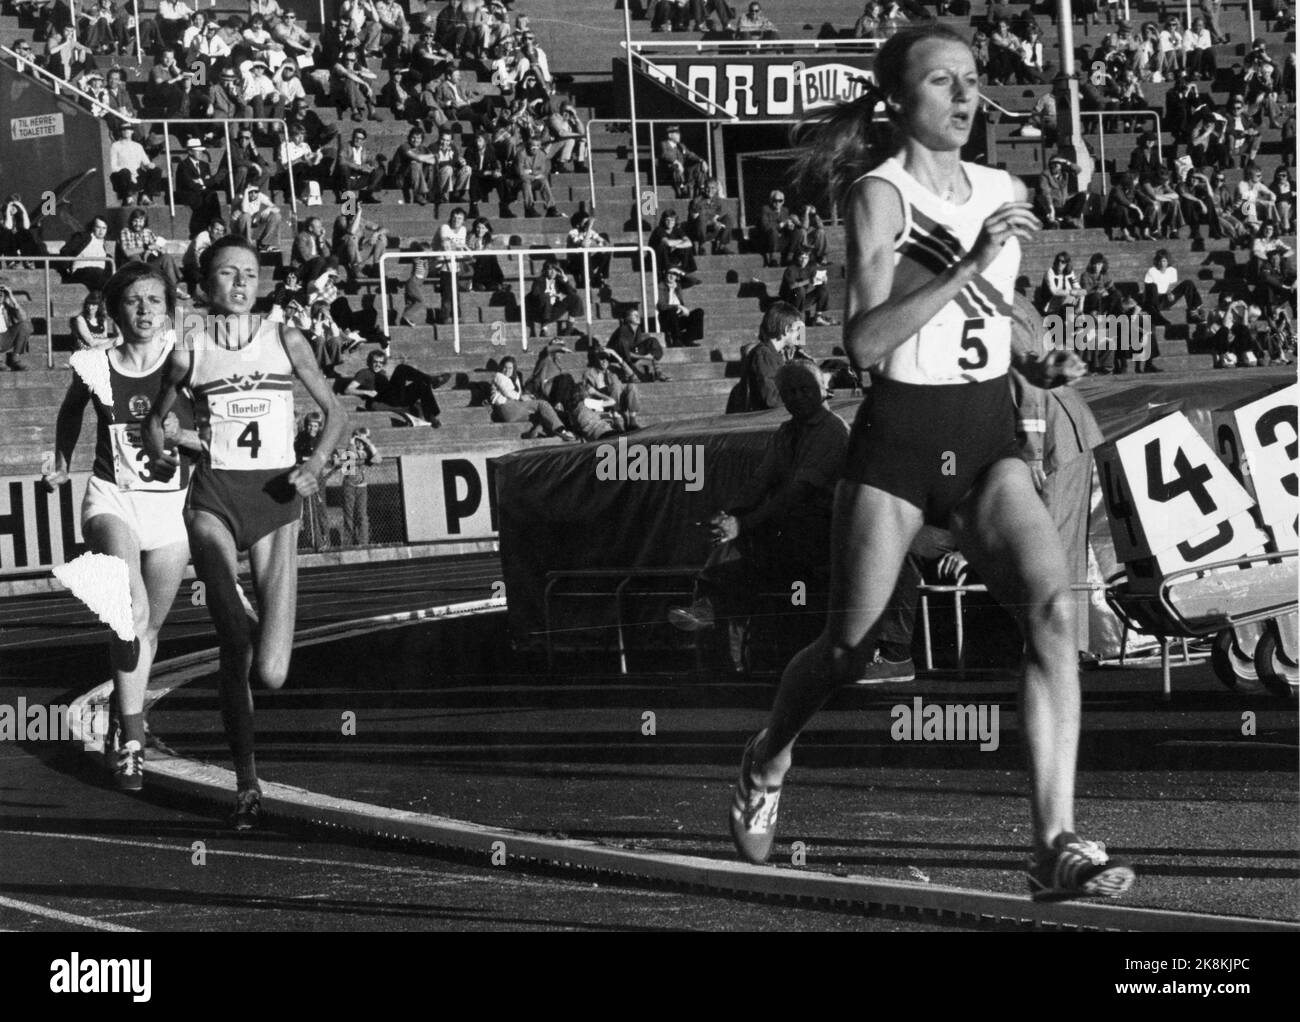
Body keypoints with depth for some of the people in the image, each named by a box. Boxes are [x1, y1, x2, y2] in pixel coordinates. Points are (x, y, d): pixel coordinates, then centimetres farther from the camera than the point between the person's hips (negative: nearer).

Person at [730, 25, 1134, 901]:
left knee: (1052, 606, -21)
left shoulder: (1003, 194, 9)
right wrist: (969, 265, -28)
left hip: (990, 440, 4)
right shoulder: (880, 194, -9)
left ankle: (1058, 843, -24)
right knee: (851, 647, 8)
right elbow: (866, 341, -22)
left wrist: (1039, 366, 8)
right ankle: (768, 762, 43)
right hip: (899, 440, -4)